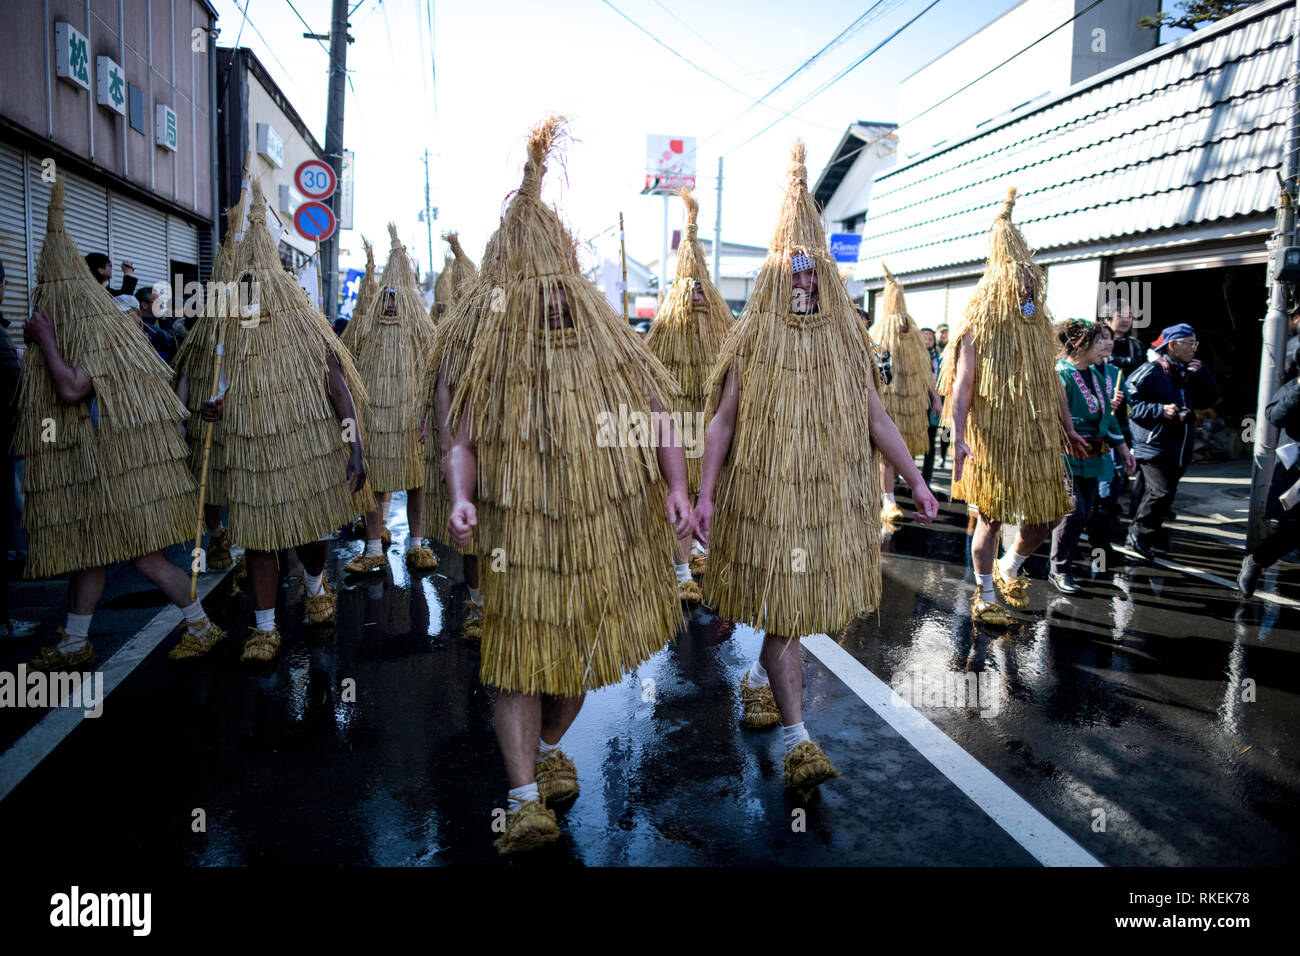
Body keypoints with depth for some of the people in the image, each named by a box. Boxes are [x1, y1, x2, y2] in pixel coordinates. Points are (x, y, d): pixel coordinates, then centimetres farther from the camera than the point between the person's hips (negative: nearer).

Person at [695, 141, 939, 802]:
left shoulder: (848, 340, 8)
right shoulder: (752, 341, -1)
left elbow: (877, 420, 10)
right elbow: (722, 421, -3)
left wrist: (916, 482, 6)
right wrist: (704, 493, -13)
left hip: (833, 499, 4)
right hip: (763, 497, -3)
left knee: (798, 607, 12)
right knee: (781, 611, -4)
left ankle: (758, 679, 39)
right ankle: (797, 740, 0)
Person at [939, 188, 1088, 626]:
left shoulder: (1037, 326, 12)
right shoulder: (978, 328, -8)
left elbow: (1051, 381, 19)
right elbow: (962, 385, -15)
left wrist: (1068, 428, 19)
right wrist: (958, 437, -26)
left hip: (1037, 439, 6)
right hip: (991, 441, -6)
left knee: (1047, 513, 8)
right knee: (991, 518, 1)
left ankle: (1009, 568, 33)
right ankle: (985, 596, 18)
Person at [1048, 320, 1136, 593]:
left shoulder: (1098, 374, 11)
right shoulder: (1060, 375, -15)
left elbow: (1107, 415, 21)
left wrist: (1122, 448, 23)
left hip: (1092, 457, 8)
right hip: (1065, 455, -8)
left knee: (1084, 513, 7)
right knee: (1074, 509, -13)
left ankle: (1063, 563, 18)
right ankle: (1059, 570, 1)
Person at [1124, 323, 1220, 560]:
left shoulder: (1189, 374, 15)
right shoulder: (1150, 371, -10)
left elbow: (1211, 399, 12)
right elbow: (1130, 402, -13)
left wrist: (1201, 372, 1)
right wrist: (1161, 410, -21)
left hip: (1178, 449, 8)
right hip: (1153, 445, -8)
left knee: (1161, 495, 11)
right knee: (1161, 493, -17)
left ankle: (1138, 535, 22)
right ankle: (1139, 534, -1)